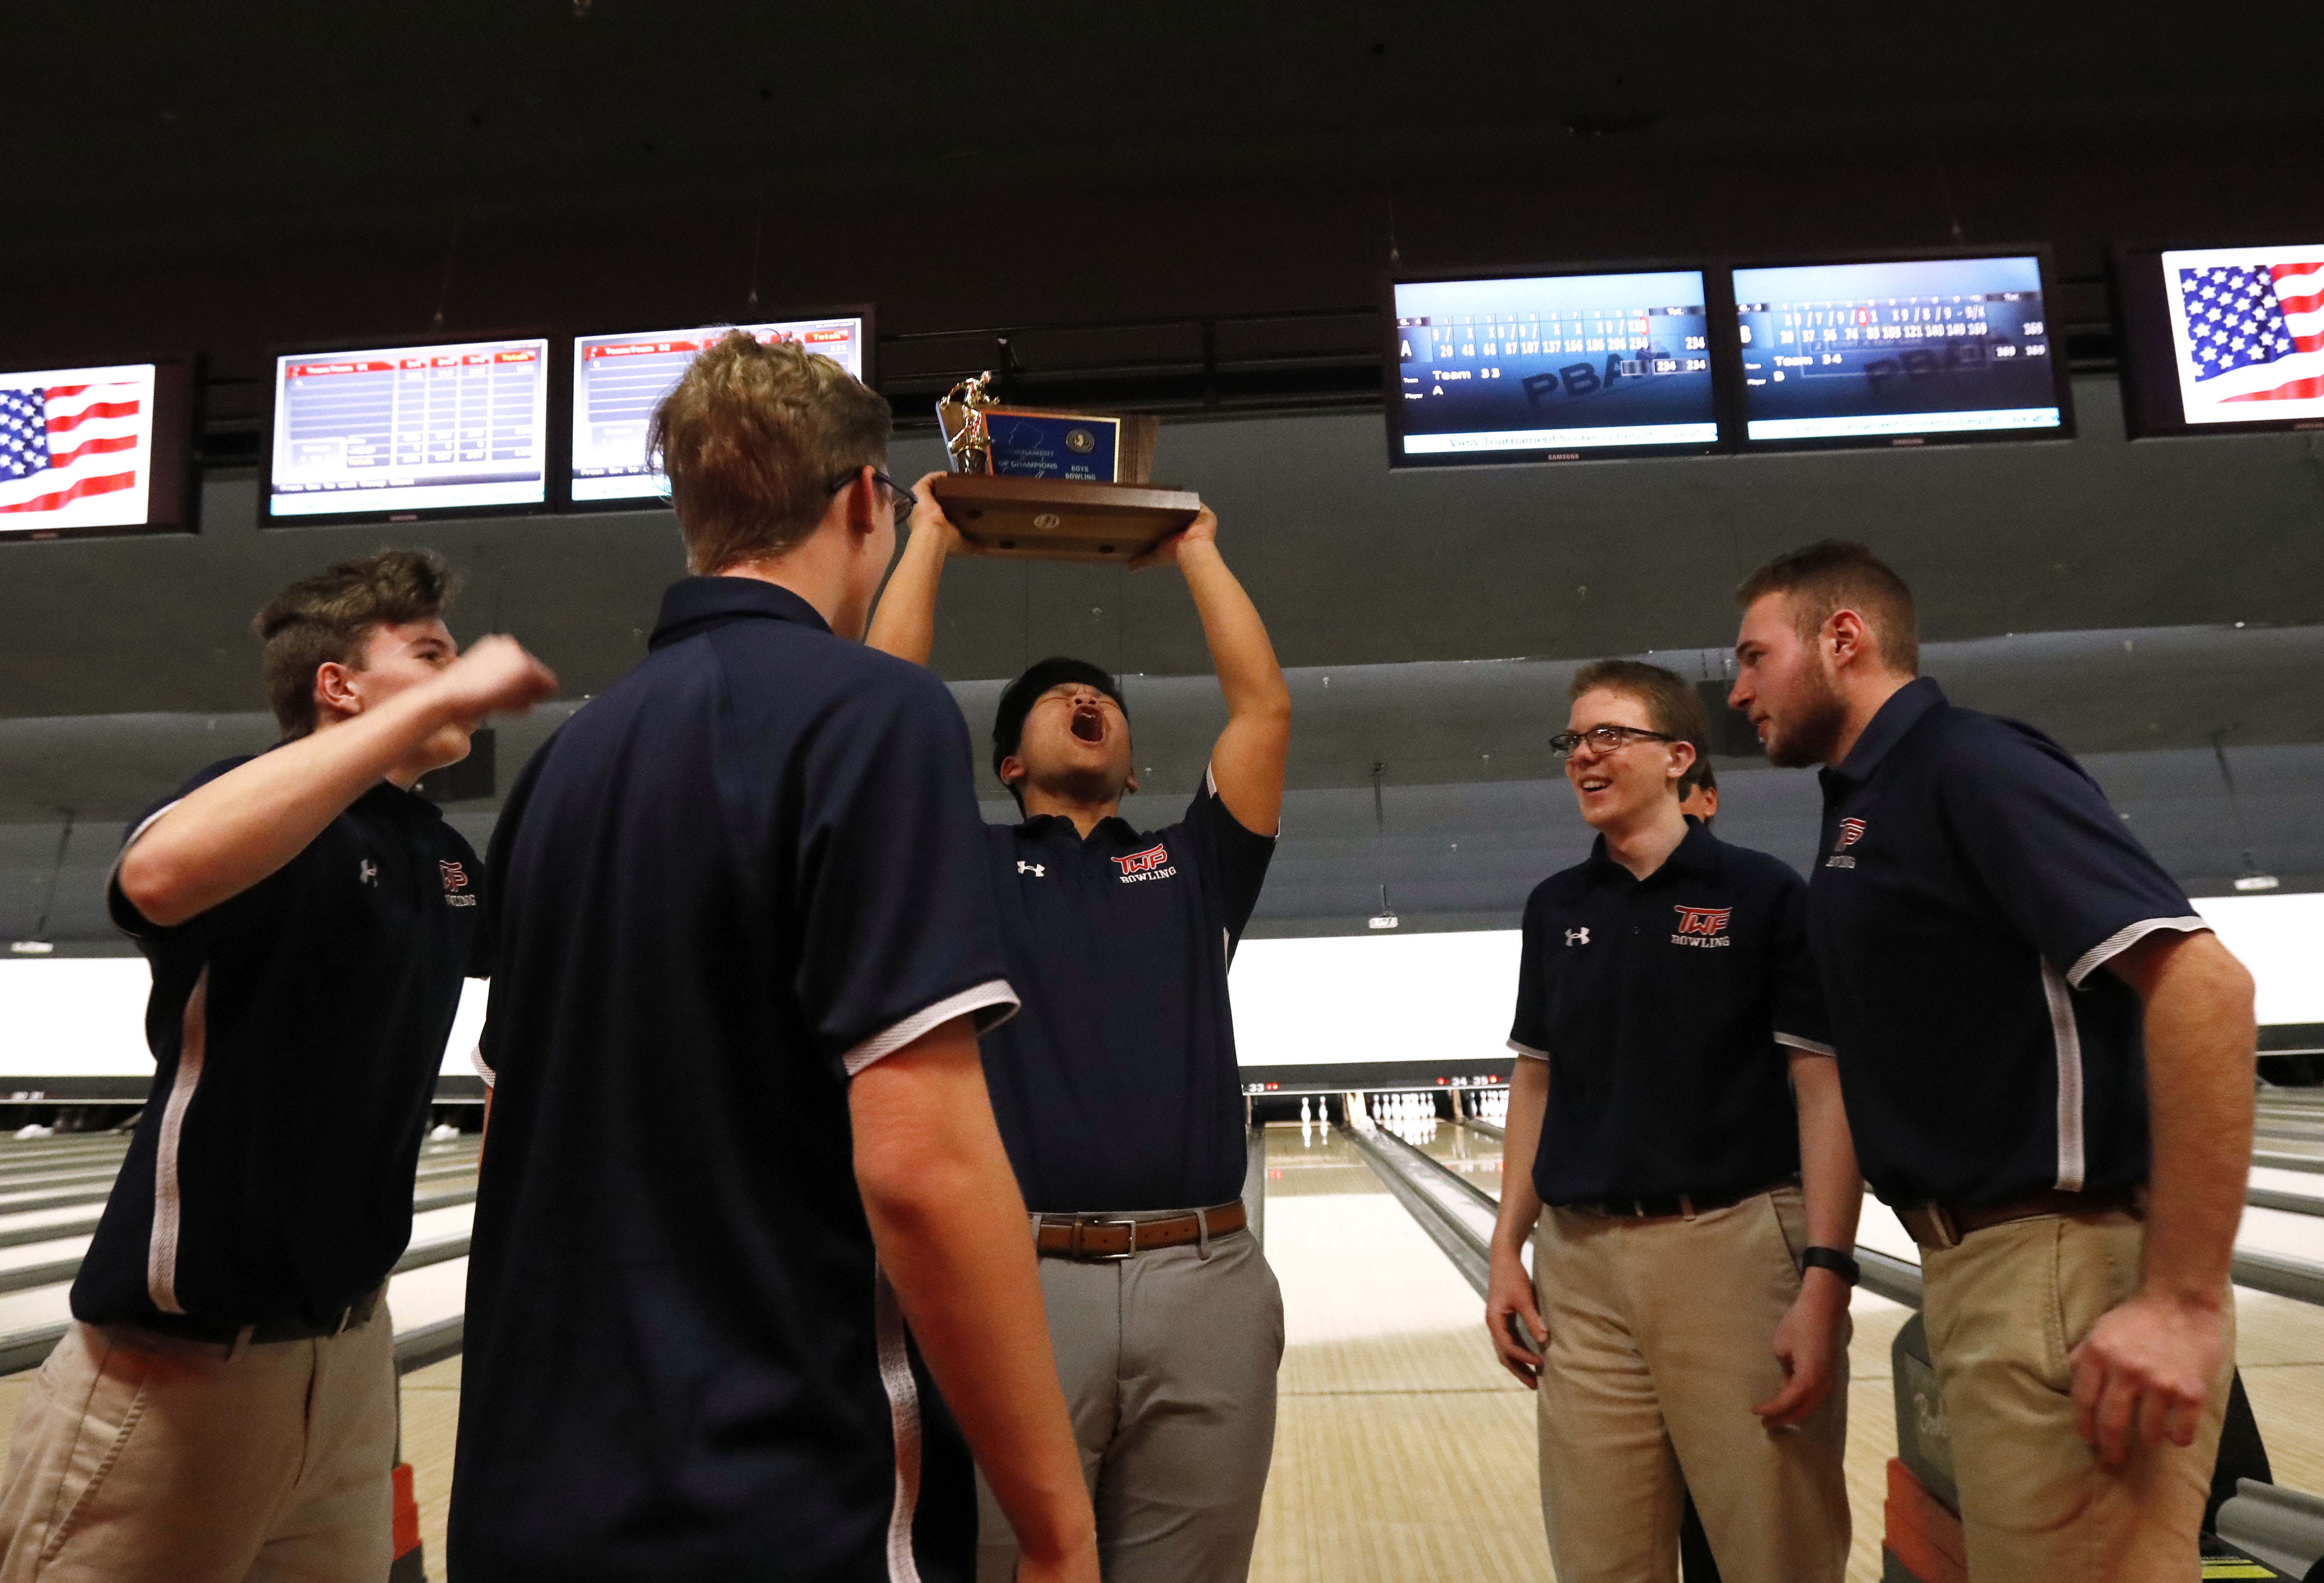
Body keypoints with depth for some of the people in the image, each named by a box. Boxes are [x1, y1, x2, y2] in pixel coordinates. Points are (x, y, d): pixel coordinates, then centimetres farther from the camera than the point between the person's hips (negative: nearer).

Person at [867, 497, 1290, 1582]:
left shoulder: (1191, 870, 18)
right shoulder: (968, 870, 14)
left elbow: (1264, 706, 13)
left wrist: (1193, 552, 22)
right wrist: (930, 541, 17)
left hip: (1204, 1279, 2)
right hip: (1021, 1279, -1)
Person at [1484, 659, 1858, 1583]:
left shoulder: (1763, 895, -2)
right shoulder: (1556, 909, 10)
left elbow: (1825, 1092, -6)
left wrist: (1826, 1279, -15)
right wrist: (1507, 1249, 7)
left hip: (1736, 1248, -3)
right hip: (1580, 1262, 4)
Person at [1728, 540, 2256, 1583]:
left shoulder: (1970, 767, -12)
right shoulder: (1866, 808, 16)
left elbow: (2201, 984, -22)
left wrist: (2184, 1300, -25)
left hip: (2065, 1270, -9)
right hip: (1978, 1263, 9)